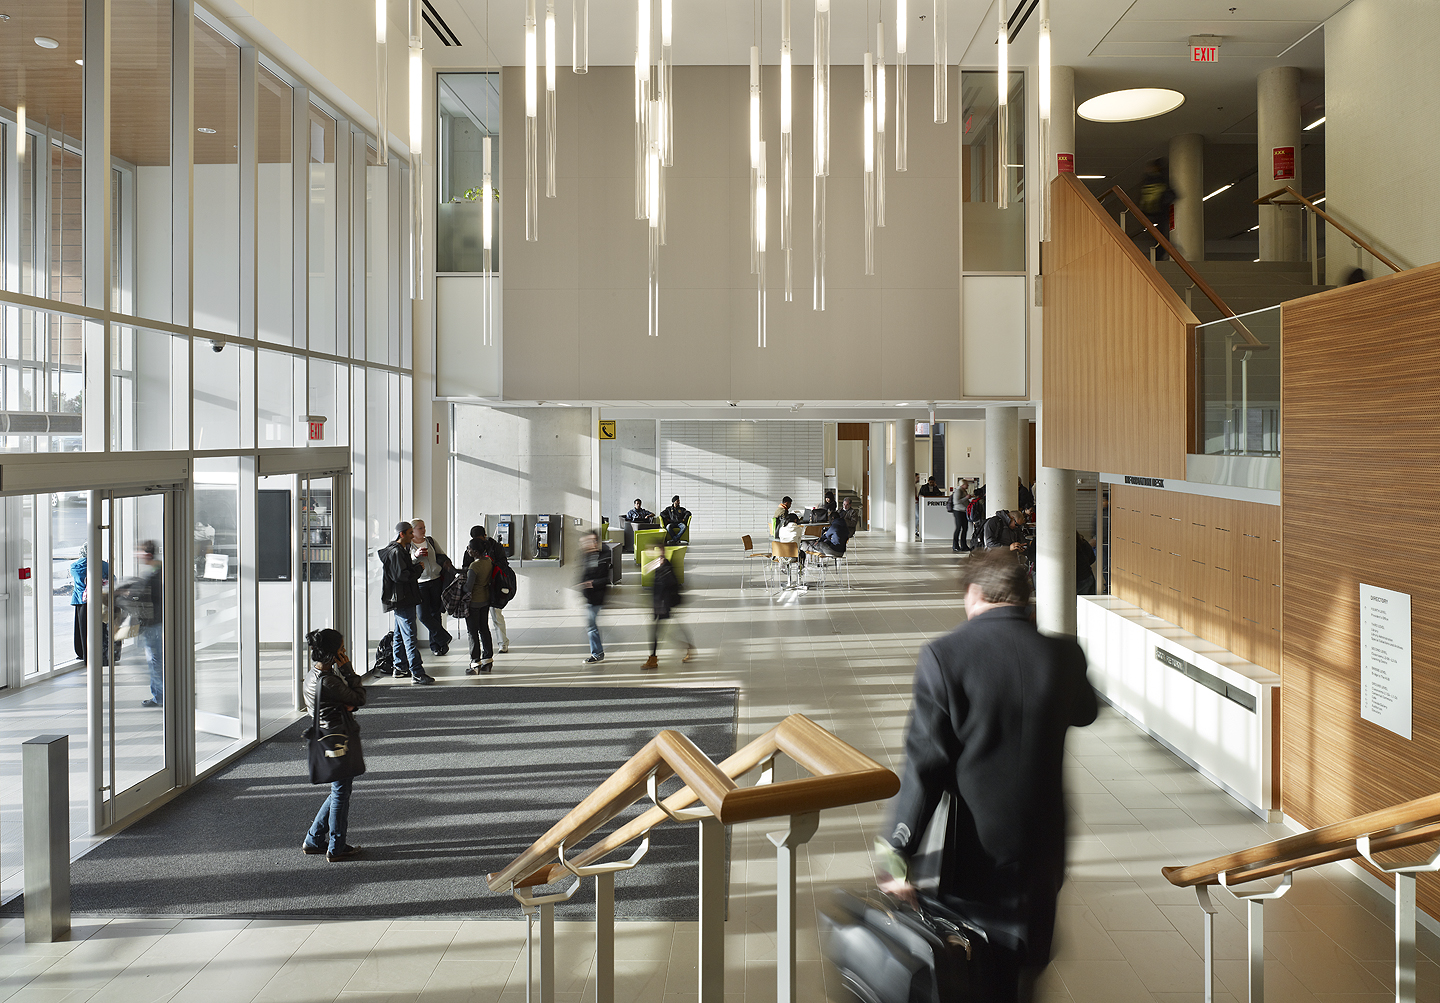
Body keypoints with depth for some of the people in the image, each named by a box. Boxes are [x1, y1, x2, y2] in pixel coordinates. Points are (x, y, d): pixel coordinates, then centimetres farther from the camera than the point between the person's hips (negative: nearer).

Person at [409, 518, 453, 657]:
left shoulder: (431, 541, 9)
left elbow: (443, 557, 18)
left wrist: (449, 570, 9)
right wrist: (415, 555, -23)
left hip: (436, 580, 3)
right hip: (420, 583, -3)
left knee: (436, 613, 6)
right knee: (423, 615, -12)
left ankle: (435, 645, 16)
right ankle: (444, 638, 2)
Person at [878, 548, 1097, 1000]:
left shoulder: (943, 655, -17)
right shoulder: (1064, 653, -6)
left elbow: (925, 761, -19)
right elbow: (1085, 713, 16)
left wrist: (897, 852, -14)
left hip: (976, 844, -3)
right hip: (1044, 841, 4)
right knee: (1030, 961, 23)